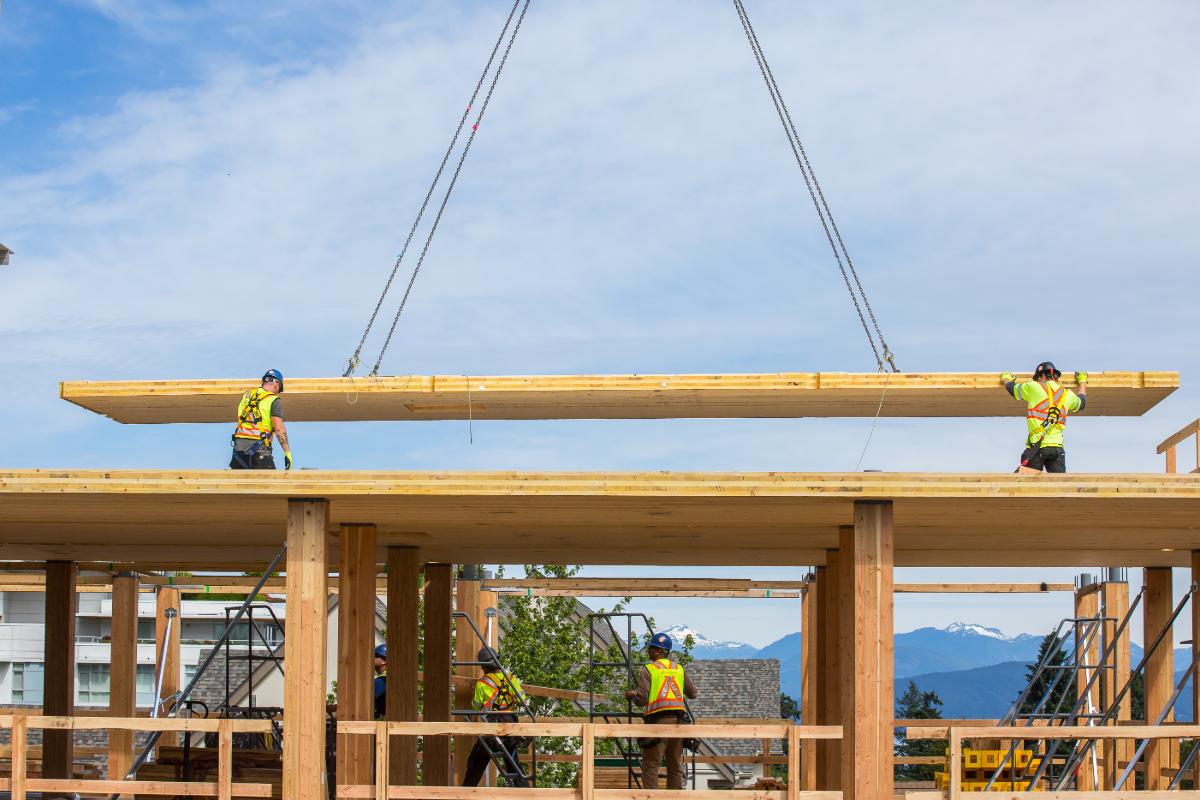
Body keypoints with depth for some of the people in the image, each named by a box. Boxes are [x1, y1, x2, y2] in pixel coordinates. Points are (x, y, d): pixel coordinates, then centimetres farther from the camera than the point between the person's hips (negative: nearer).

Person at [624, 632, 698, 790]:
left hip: (658, 719, -5)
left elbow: (642, 698, -8)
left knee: (651, 765, -1)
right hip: (679, 719, 5)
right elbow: (693, 694, 23)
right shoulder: (679, 669, 16)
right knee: (675, 766, 12)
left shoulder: (648, 670, 0)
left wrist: (632, 695, 13)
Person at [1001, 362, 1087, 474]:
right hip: (1057, 447, 3)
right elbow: (1081, 402, 39)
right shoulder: (1068, 394, 15)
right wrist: (1082, 382, 58)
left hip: (1036, 445, -3)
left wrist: (1006, 378, 45)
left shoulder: (1033, 387, 3)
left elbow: (1011, 387, 20)